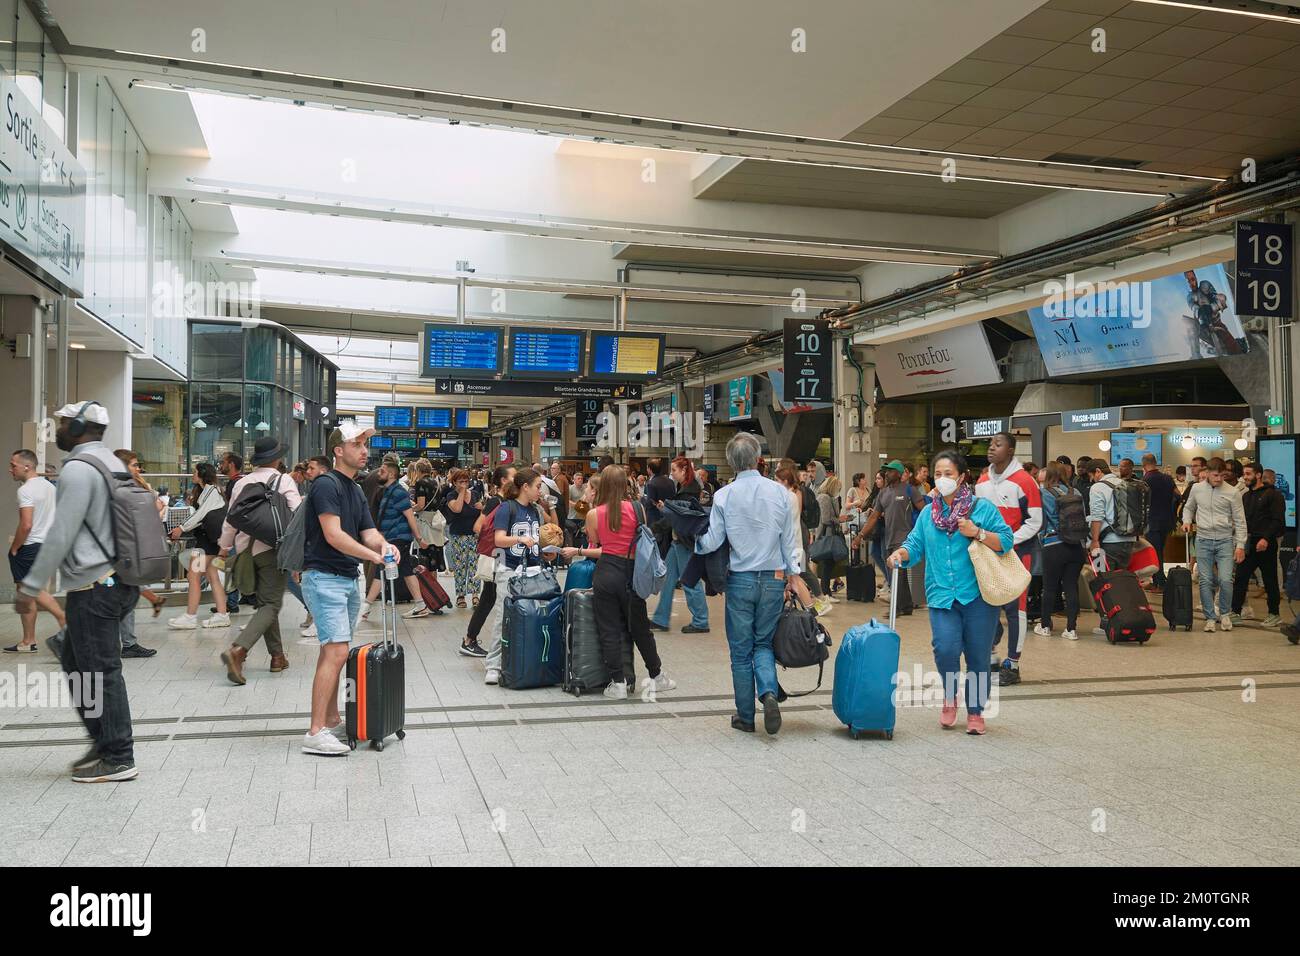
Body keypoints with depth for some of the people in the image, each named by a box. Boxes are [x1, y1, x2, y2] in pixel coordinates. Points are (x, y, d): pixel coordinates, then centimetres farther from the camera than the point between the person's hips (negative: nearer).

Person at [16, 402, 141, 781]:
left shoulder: (79, 468, -13)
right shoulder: (112, 463, 16)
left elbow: (61, 534, -17)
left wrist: (30, 586, -12)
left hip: (94, 586, -9)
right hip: (117, 580, 10)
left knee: (100, 671, -3)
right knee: (76, 661, 17)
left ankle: (118, 759, 3)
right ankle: (104, 742, 21)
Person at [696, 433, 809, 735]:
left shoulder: (724, 496, -8)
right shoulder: (779, 492, -1)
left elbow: (711, 542, -6)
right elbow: (789, 540, 4)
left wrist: (692, 541, 14)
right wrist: (794, 575, 14)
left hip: (740, 580, -2)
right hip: (774, 580, 2)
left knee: (741, 650, 9)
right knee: (764, 643, 16)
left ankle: (745, 716, 16)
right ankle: (768, 692, -10)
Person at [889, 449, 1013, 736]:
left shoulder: (983, 507, 0)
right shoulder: (928, 513, 12)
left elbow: (1006, 540, -3)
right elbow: (915, 545, 10)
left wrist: (977, 533, -16)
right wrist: (901, 553, -11)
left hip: (978, 595, -2)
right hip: (942, 594, 2)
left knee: (978, 655, 5)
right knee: (945, 648, -15)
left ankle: (975, 712, 25)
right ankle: (950, 697, 15)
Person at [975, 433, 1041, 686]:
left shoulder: (1024, 481, -10)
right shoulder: (982, 481, 10)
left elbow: (1034, 522, -10)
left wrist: (1007, 541, -16)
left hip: (1017, 552, -6)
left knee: (1015, 608, -2)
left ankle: (1012, 664, 5)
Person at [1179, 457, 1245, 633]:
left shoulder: (1232, 493, -4)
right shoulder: (1197, 489, 3)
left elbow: (1240, 521, -1)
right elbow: (1188, 508, 21)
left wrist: (1240, 545, -5)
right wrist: (1187, 520, 0)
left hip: (1225, 540, -2)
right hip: (1203, 540, 2)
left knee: (1225, 579, -11)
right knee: (1205, 581, 1)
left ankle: (1225, 613, 12)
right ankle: (1210, 617, 12)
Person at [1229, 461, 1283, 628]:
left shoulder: (1273, 494, -5)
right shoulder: (1245, 496, 16)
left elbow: (1278, 521, -13)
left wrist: (1266, 538, -22)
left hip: (1266, 545, -6)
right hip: (1248, 544, 6)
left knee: (1270, 580, 2)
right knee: (1240, 578, 2)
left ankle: (1274, 614, 12)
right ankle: (1236, 612, 5)